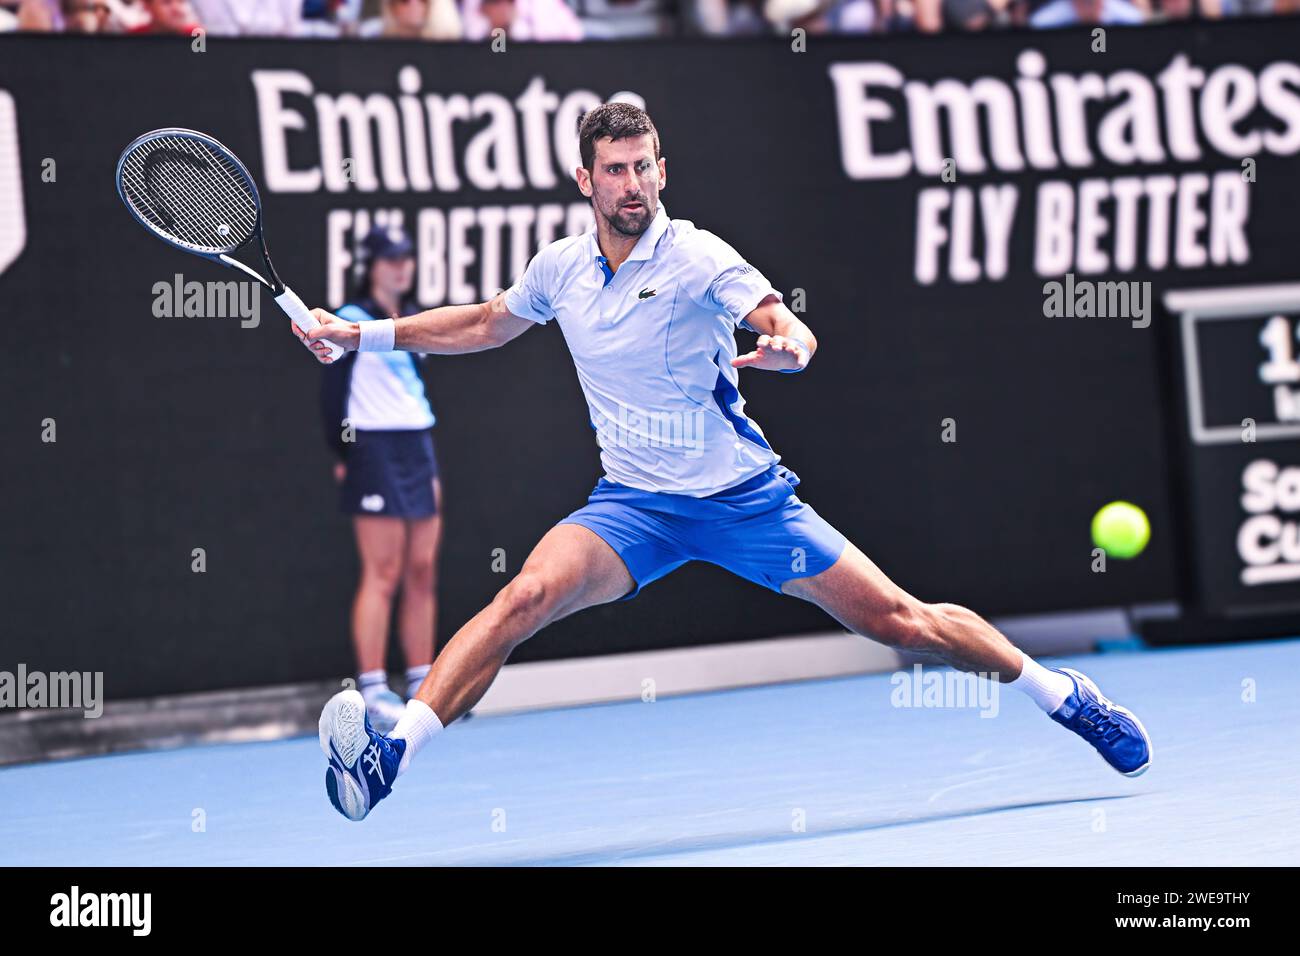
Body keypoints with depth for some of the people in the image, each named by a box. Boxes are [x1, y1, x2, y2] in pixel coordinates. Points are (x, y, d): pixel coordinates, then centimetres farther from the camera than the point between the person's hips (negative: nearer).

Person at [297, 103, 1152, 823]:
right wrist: (366, 335, 18)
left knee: (896, 620, -4)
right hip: (633, 505, 3)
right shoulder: (560, 269, 2)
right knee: (527, 596, -25)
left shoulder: (697, 258, -12)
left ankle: (1059, 691, 16)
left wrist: (786, 345, -48)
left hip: (744, 494, -2)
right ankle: (395, 750, -33)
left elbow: (788, 326, -24)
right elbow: (487, 324, 21)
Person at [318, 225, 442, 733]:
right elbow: (333, 393, -9)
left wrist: (431, 467, 17)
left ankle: (422, 686, 11)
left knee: (422, 572, 6)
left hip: (418, 448, 7)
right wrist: (343, 455, -13)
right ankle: (372, 691, -6)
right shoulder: (353, 320, -6)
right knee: (383, 573, -9)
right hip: (377, 450, -7)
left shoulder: (412, 319, 16)